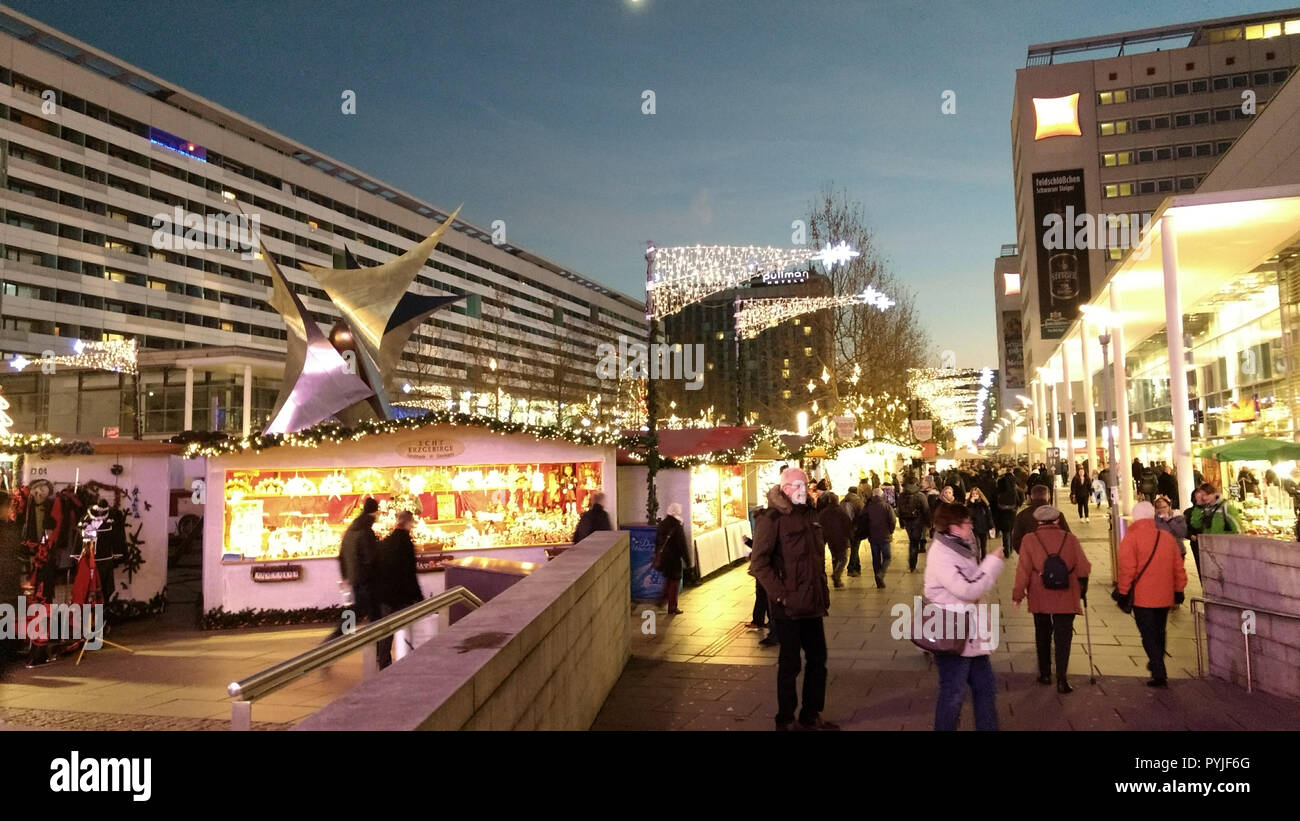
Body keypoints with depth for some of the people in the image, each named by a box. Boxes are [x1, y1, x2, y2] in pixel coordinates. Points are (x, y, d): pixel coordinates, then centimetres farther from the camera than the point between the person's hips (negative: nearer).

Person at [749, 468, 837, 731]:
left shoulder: (809, 516, 10)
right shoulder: (772, 519, -13)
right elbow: (758, 563, -18)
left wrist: (822, 589, 14)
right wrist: (780, 595, -19)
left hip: (813, 603, 7)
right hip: (789, 607, -7)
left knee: (817, 659, 15)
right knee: (790, 664, 6)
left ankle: (811, 716, 31)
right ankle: (785, 720, 22)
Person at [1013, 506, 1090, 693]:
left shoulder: (1030, 539, -5)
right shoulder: (1070, 539, -2)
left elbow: (1023, 570, -7)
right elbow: (1083, 567, 1)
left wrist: (1018, 594, 0)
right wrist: (1083, 589, 17)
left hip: (1040, 599, 0)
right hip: (1066, 598, 0)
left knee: (1042, 635, 16)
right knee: (1063, 637, 2)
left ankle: (1045, 674, 24)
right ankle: (1061, 679, -5)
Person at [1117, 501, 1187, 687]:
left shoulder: (1131, 538, -13)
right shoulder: (1166, 537, 5)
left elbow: (1127, 569, -17)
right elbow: (1178, 566, 11)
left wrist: (1123, 592, -9)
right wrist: (1179, 590, 20)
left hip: (1142, 597, -6)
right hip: (1164, 596, 6)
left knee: (1148, 636, 0)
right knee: (1159, 632, 22)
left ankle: (1159, 674, -6)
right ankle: (1157, 664, 38)